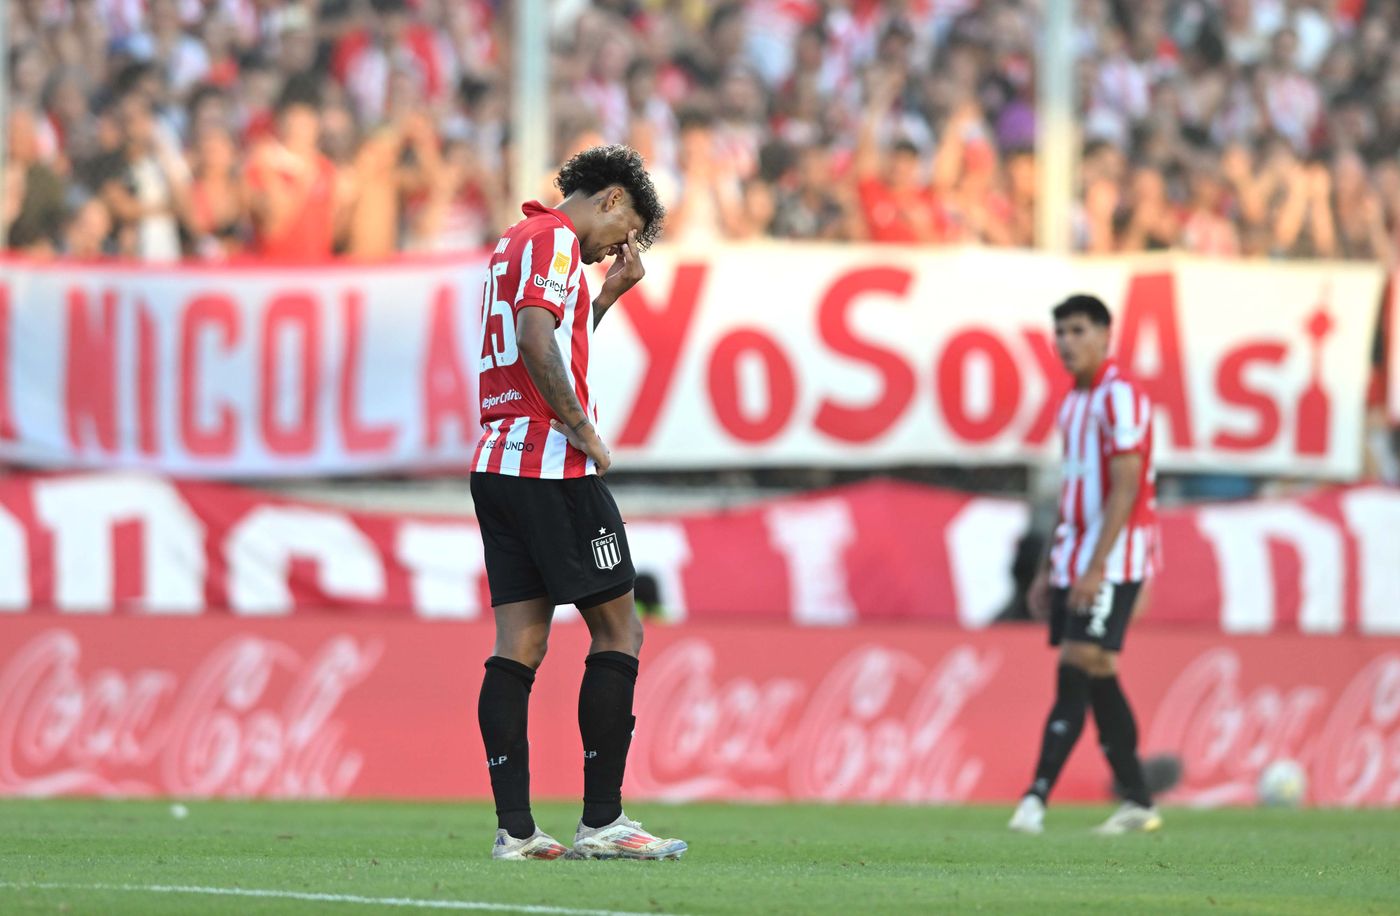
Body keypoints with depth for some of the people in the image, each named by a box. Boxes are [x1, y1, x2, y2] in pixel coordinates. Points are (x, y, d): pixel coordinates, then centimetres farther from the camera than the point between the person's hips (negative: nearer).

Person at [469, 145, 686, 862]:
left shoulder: (518, 239, 22)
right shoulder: (554, 237, -8)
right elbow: (538, 341, -22)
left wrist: (608, 291, 24)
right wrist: (583, 430, -15)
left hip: (496, 466, 9)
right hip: (552, 467, -9)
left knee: (518, 644, 4)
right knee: (617, 630, -4)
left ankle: (514, 829, -1)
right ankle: (601, 821, -6)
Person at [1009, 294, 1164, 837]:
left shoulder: (1119, 397, -11)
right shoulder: (1074, 402, 17)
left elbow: (1124, 490, -18)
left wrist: (1095, 568, -23)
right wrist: (1049, 570, 21)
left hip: (1114, 560, -9)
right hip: (1075, 559, 9)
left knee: (1079, 670, -14)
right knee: (1097, 681, 8)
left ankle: (1037, 798, -20)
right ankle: (1138, 803, 12)